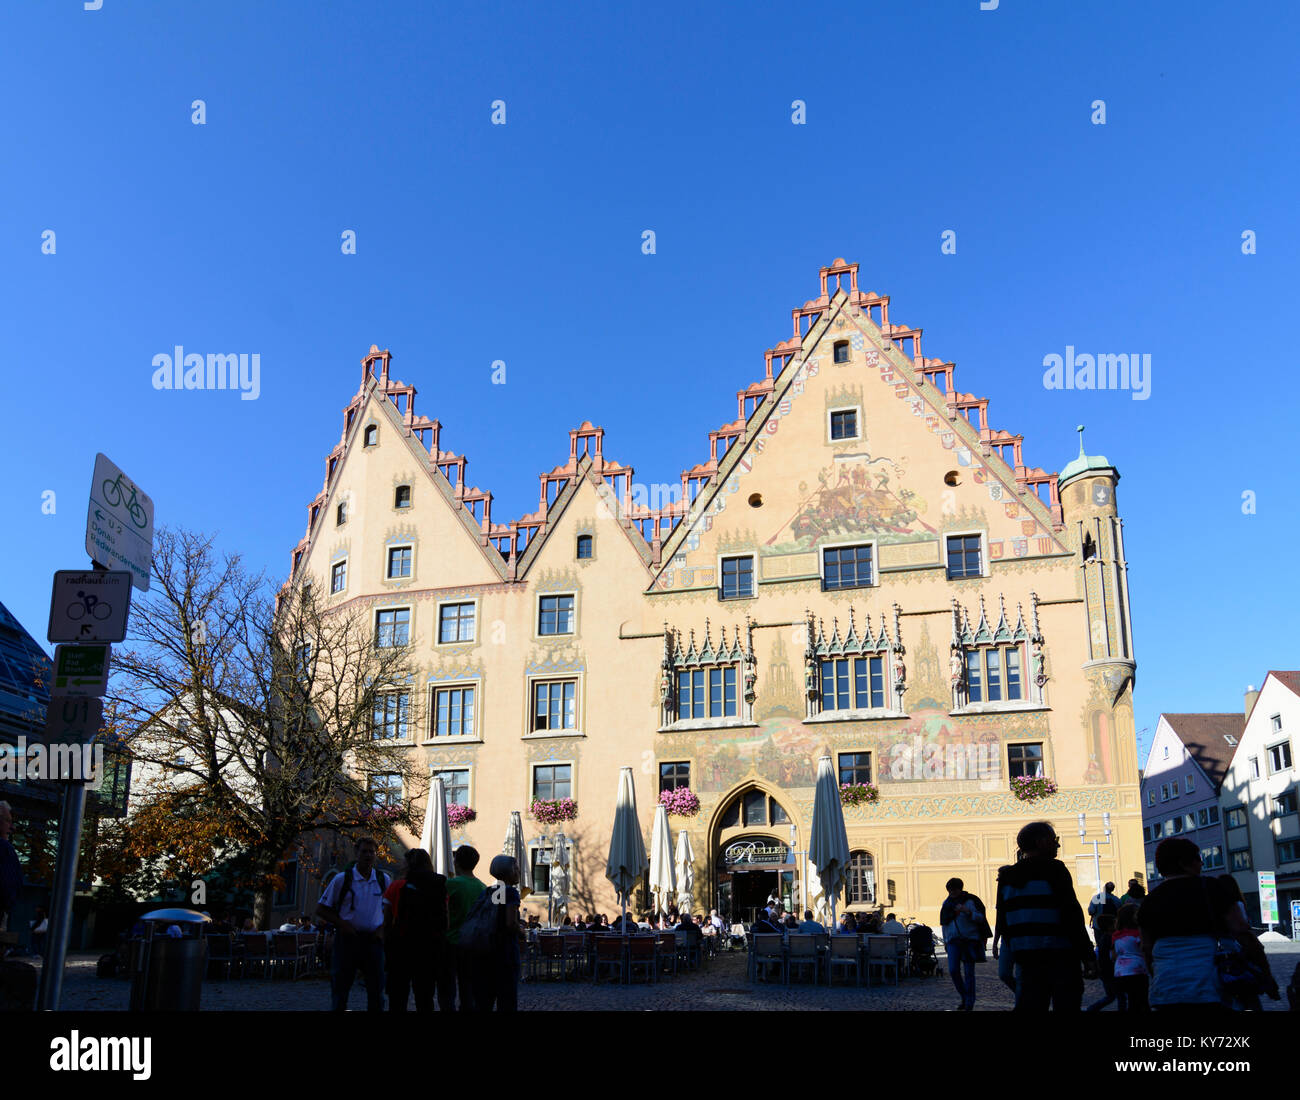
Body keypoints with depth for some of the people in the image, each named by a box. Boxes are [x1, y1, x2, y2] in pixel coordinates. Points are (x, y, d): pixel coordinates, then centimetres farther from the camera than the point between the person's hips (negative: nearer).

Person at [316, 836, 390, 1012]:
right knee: (341, 986, 2)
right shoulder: (342, 878, -2)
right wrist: (342, 924, -10)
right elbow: (321, 909, 2)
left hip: (373, 940, 2)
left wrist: (382, 929, 1)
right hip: (348, 938, -2)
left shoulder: (384, 880, 7)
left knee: (376, 987, 5)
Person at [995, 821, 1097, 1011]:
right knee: (1066, 1005, 1)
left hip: (1026, 960, 5)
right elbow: (1072, 917, -14)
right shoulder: (1054, 870, -9)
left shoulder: (1007, 877, 9)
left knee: (1028, 1005, 7)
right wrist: (1088, 956, -11)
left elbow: (1003, 924, 11)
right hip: (1060, 958, -5)